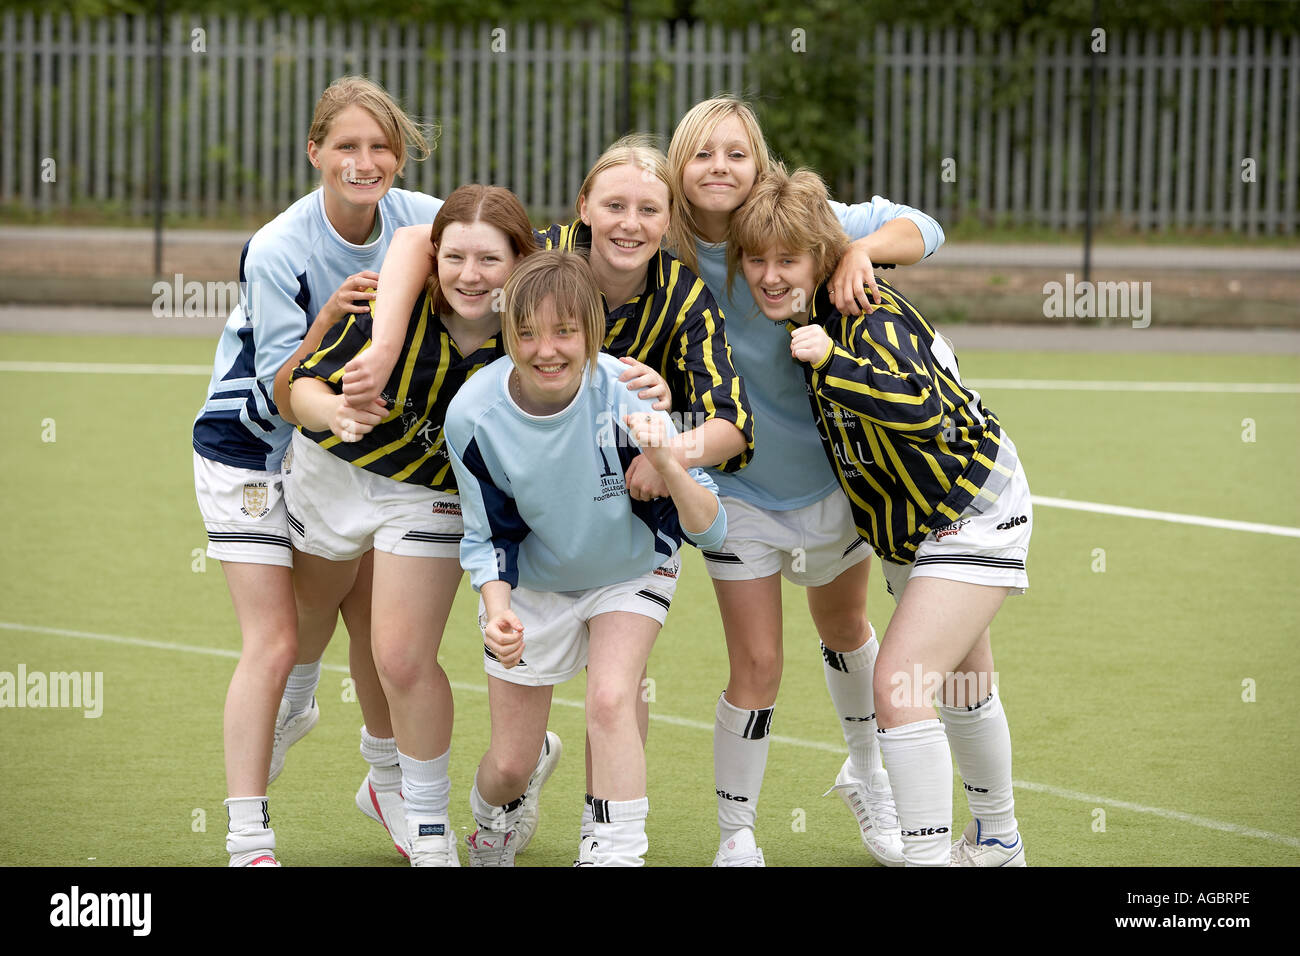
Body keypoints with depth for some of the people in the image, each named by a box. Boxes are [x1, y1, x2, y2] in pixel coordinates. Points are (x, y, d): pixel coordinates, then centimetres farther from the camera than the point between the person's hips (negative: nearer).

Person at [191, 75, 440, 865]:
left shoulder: (422, 221, -12)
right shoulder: (277, 252, -26)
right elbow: (284, 399, -24)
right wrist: (326, 323, -38)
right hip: (251, 453, -5)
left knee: (377, 624, 9)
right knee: (274, 643, -12)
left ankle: (390, 781, 34)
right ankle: (249, 841, -7)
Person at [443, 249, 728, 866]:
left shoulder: (624, 395, -32)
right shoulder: (474, 415, -27)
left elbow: (708, 528, -30)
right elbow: (488, 537, -12)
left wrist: (666, 464, -49)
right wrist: (497, 609, -31)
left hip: (630, 570, -1)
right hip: (532, 581, 1)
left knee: (610, 700, -28)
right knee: (509, 765, 5)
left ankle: (615, 853, -17)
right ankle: (491, 827, 41)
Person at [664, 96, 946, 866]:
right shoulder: (664, 255, -17)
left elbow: (922, 230, -15)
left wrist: (862, 250, -36)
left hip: (831, 474, 1)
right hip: (736, 488, -1)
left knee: (844, 631, 23)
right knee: (757, 668, -6)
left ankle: (869, 777, 49)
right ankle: (737, 839, 12)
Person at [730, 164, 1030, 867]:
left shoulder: (870, 316, -30)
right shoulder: (804, 313, -7)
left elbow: (926, 410, -45)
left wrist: (832, 362, -49)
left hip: (975, 512, -10)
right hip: (906, 530, 10)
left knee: (900, 685, -21)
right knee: (962, 685, 26)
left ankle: (928, 855, -15)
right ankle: (997, 842, 45)